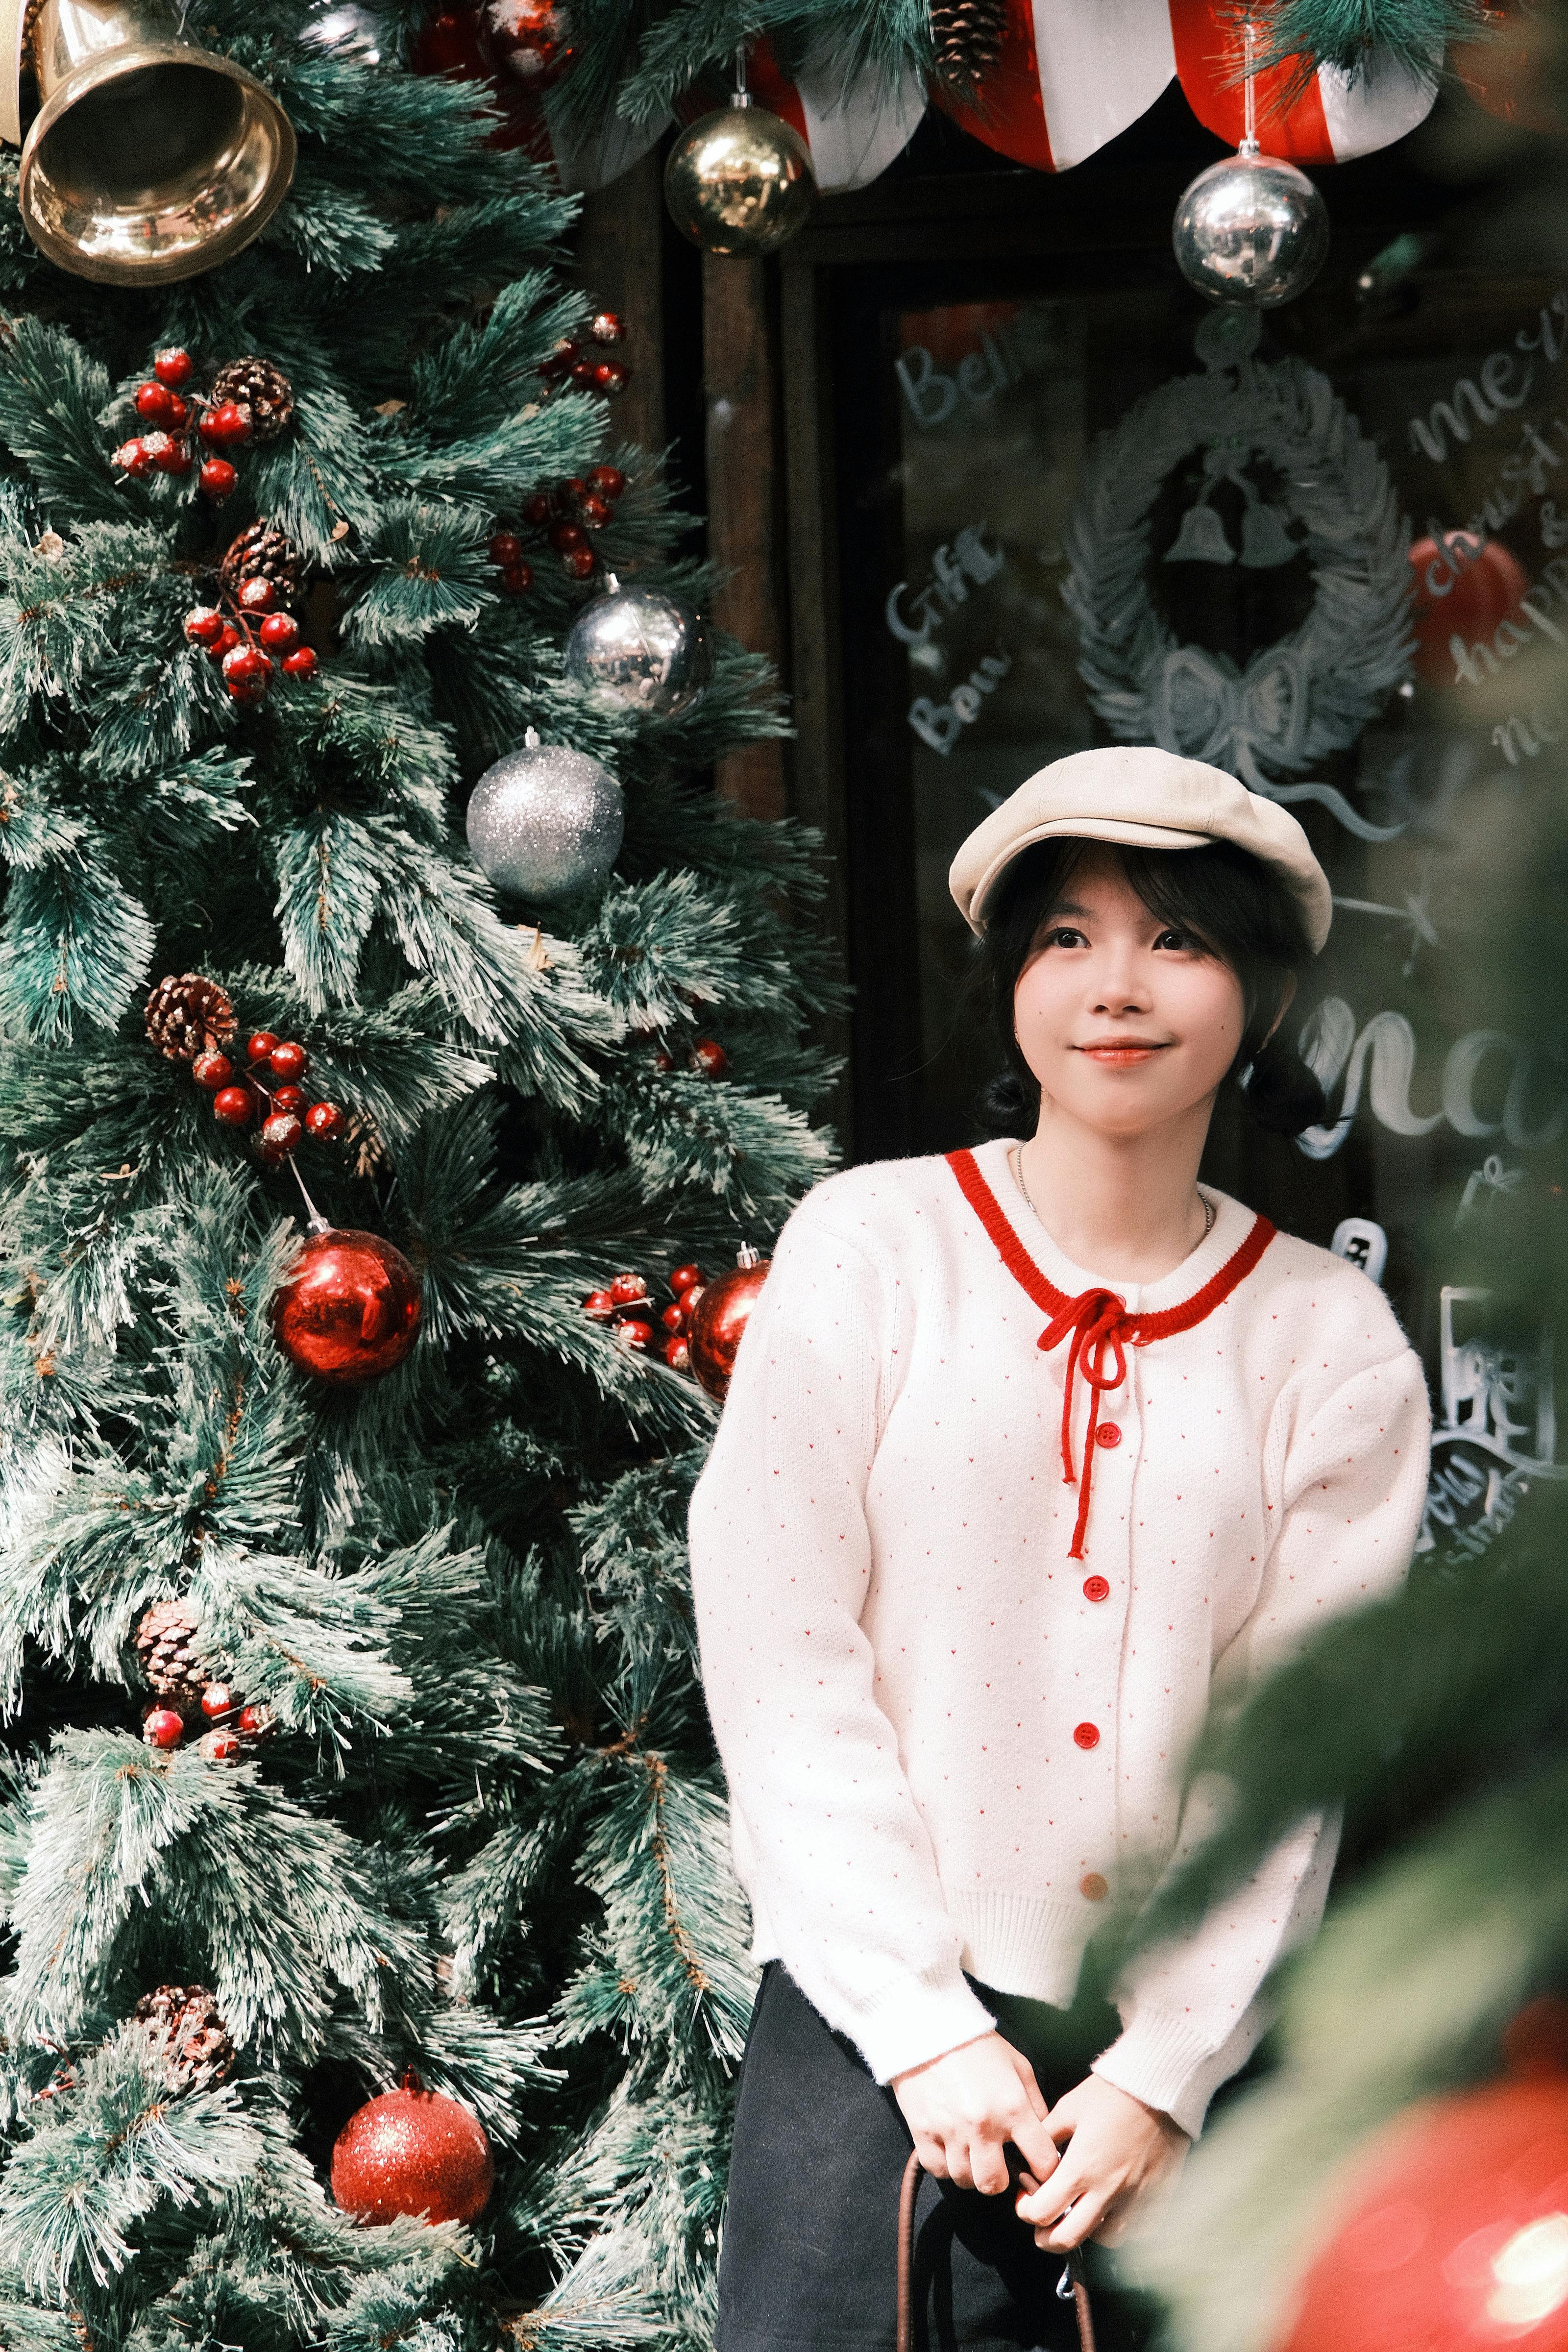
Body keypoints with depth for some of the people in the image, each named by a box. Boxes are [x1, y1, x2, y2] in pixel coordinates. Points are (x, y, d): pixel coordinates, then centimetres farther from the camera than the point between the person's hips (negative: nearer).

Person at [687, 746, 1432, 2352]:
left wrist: (1168, 2071, -9)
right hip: (876, 2003, -1)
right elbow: (780, 1658, -5)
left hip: (1194, 2029, 2)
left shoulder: (1335, 1347, 3)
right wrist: (926, 2026, -9)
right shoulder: (871, 1245, -1)